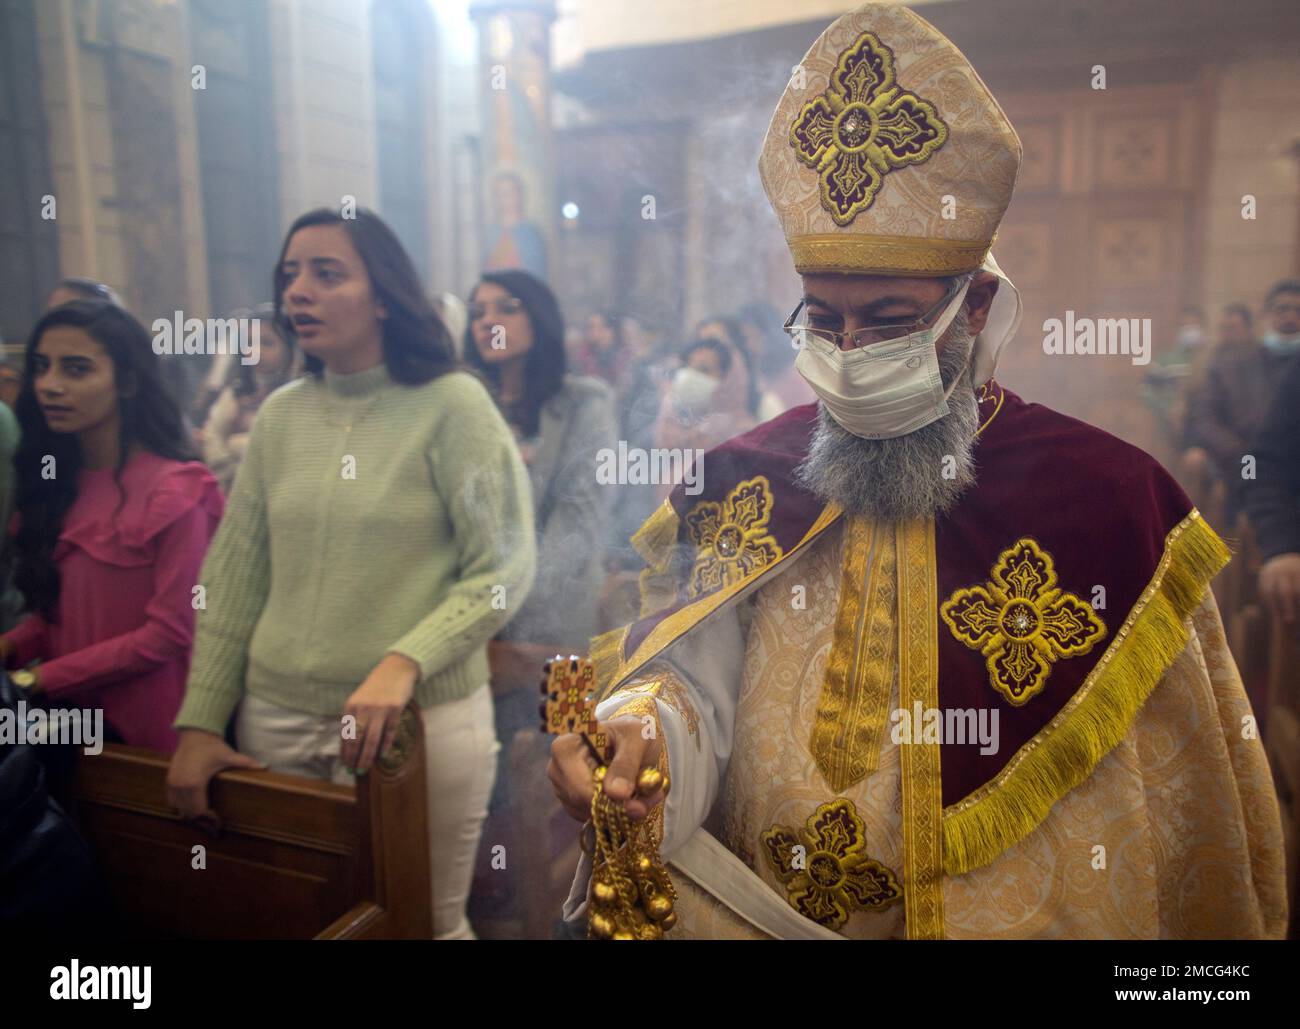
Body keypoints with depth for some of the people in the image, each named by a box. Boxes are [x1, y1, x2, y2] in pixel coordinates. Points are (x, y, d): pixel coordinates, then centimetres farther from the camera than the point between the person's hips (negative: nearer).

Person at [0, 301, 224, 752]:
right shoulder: (55, 478, 4)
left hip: (145, 732, -7)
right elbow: (61, 608, 12)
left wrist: (46, 678, -15)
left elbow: (170, 633, -19)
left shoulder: (174, 492, -19)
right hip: (67, 717, 7)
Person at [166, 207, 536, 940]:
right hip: (278, 717, 5)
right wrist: (201, 721, 6)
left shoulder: (453, 405, -9)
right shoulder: (281, 416, 6)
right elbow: (234, 578, 8)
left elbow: (504, 570, -13)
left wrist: (404, 663, -25)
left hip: (420, 718, -4)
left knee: (427, 921, 11)